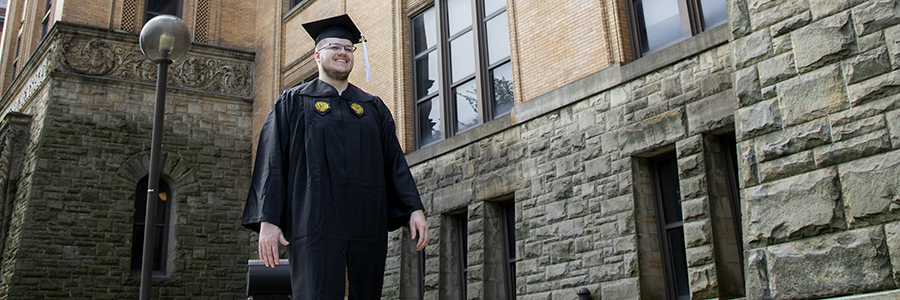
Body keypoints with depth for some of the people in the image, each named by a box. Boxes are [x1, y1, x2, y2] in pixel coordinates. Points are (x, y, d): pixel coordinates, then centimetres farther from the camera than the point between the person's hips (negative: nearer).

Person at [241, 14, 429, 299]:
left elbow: (395, 162, 13)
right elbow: (272, 164, 3)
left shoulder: (374, 107, 19)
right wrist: (268, 220, -7)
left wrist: (415, 208, 1)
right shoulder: (293, 102, 11)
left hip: (368, 225, 4)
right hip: (315, 225, -3)